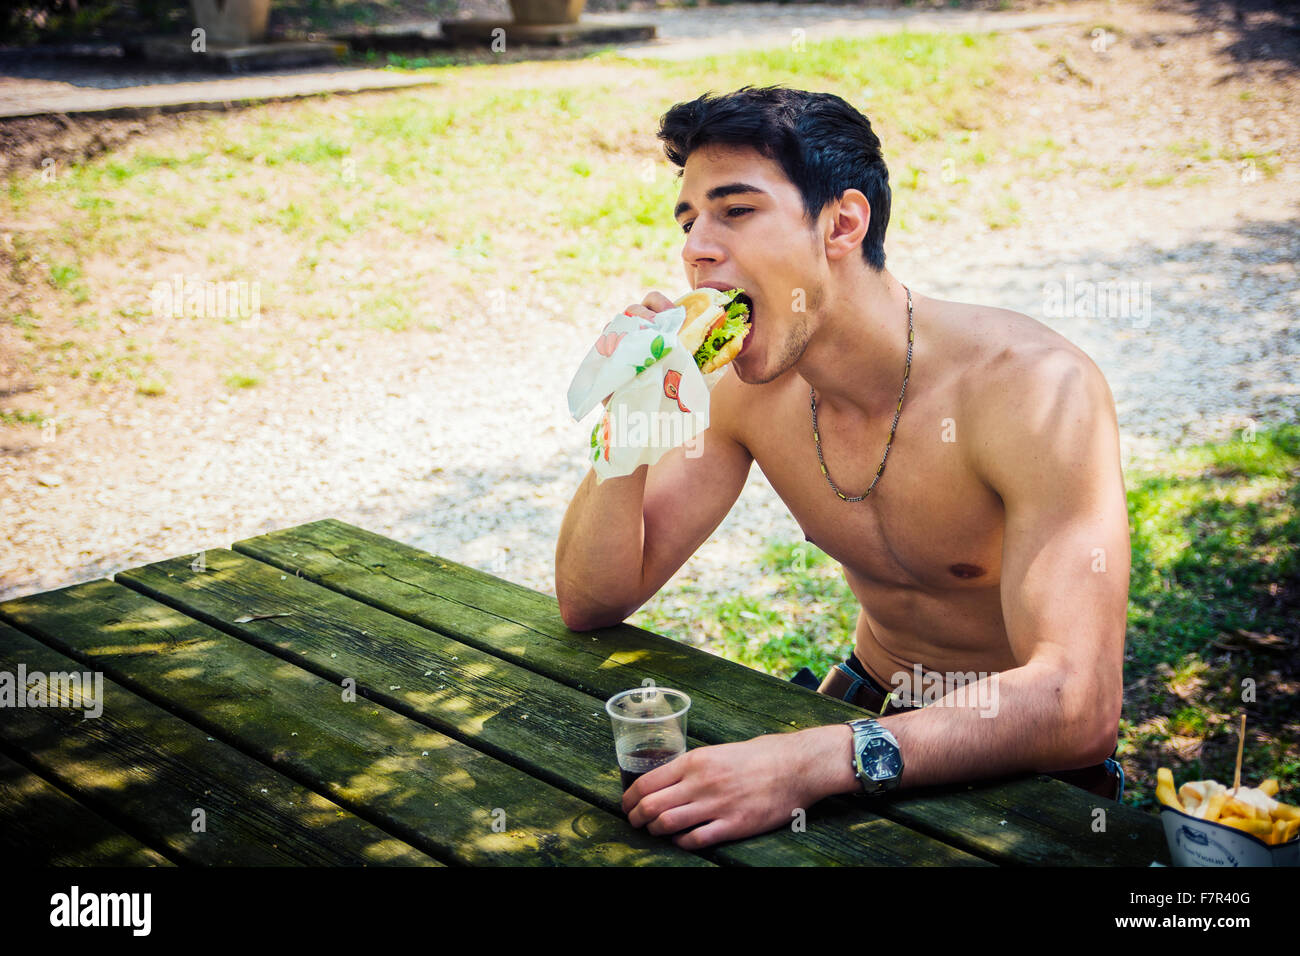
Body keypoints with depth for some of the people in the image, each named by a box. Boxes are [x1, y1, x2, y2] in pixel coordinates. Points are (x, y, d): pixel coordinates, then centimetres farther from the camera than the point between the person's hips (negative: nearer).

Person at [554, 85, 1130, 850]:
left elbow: (1078, 706, -36)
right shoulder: (749, 390, -8)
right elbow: (592, 602, -4)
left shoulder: (1036, 387, -26)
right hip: (872, 705, 6)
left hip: (1035, 765, -5)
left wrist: (810, 762, -48)